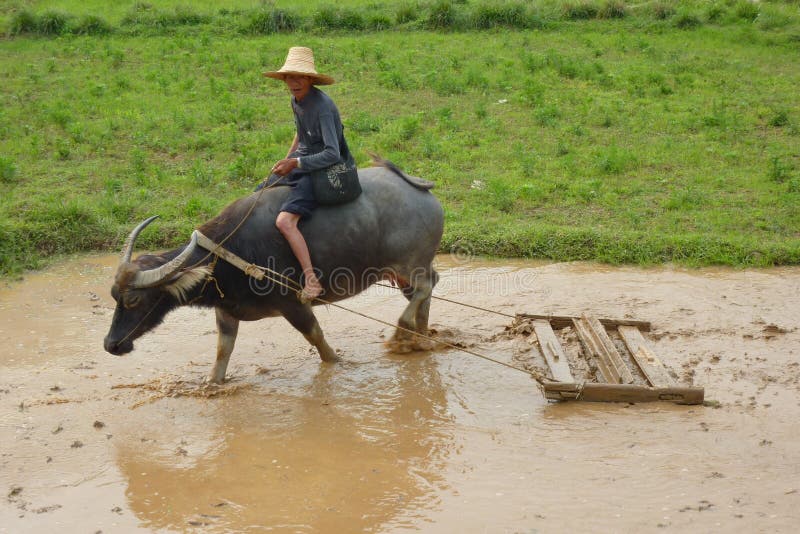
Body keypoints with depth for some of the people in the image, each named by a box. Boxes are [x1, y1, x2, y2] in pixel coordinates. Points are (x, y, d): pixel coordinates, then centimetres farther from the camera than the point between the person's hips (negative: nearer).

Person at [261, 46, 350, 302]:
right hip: (299, 163, 10)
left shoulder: (322, 106, -22)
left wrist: (295, 163, -24)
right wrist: (286, 161, 14)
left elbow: (332, 154, -26)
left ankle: (311, 281, -27)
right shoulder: (296, 101, 5)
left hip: (321, 170, -10)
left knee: (285, 221, -27)